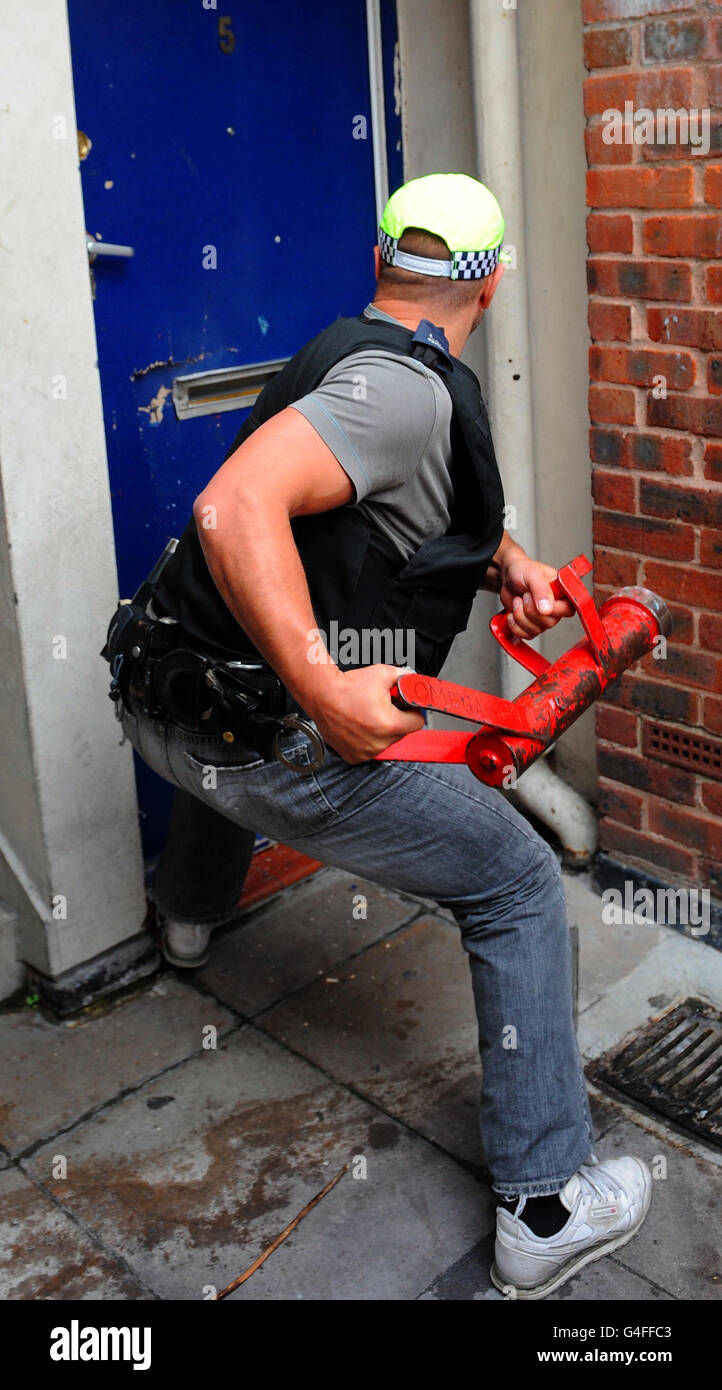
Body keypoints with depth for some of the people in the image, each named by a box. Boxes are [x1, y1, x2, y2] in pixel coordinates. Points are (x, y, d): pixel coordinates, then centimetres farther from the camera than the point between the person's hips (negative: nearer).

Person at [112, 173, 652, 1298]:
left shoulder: (353, 353, 12)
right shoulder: (409, 387, -18)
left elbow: (424, 506, 28)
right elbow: (236, 508, -33)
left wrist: (505, 559, 12)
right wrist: (325, 692, -33)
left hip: (156, 705, 9)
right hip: (269, 739, -9)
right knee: (518, 885, 5)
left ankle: (192, 910, 77)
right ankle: (548, 1208, 11)